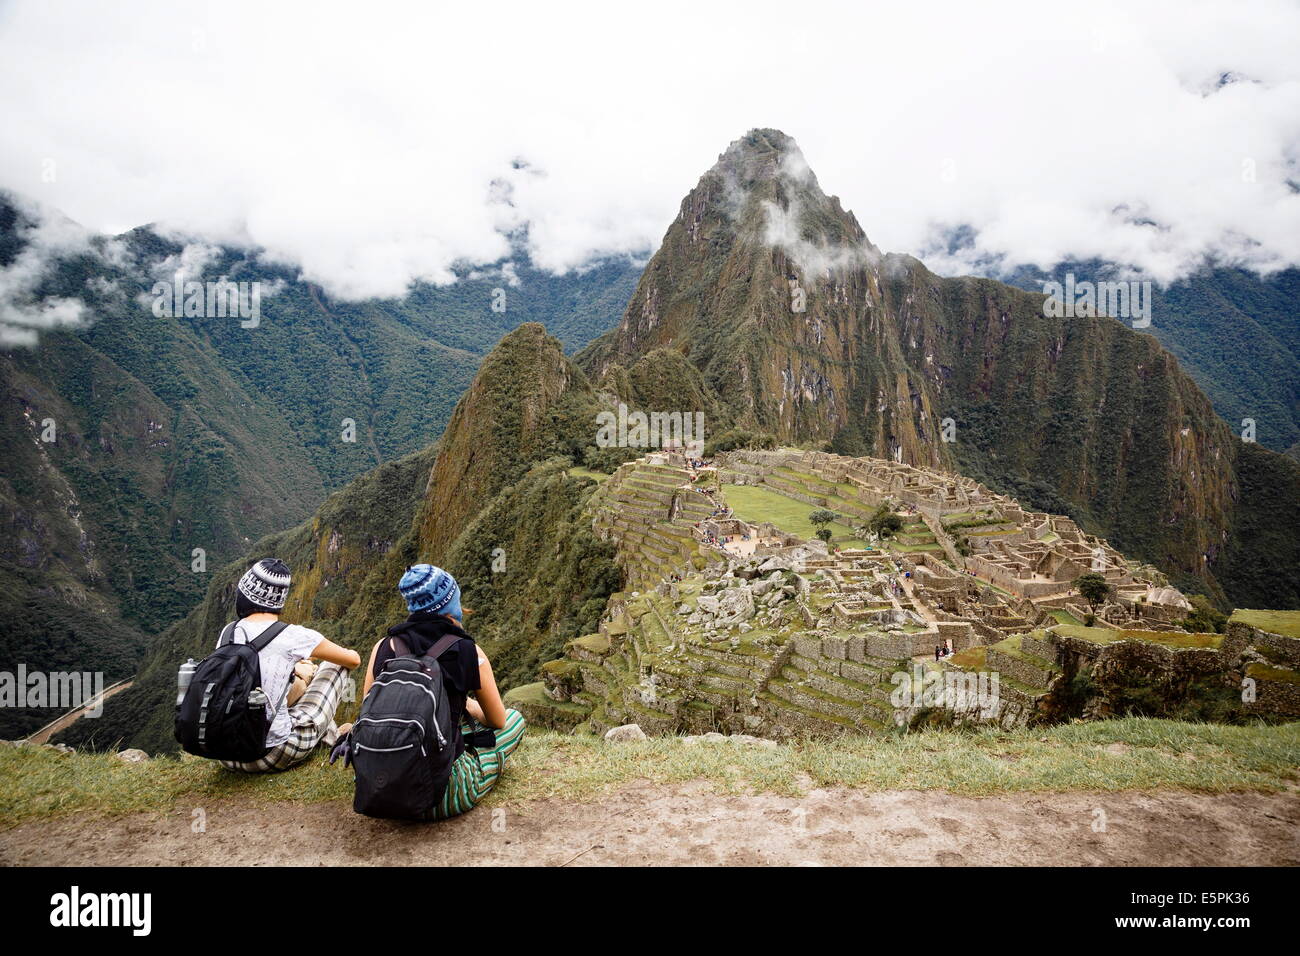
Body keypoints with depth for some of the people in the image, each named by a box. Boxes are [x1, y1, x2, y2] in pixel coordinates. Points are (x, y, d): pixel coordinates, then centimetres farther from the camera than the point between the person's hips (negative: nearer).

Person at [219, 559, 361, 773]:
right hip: (275, 756, -5)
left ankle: (330, 735, 43)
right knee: (335, 666, 12)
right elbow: (354, 660, 4)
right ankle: (332, 739, 33)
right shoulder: (292, 636, -13)